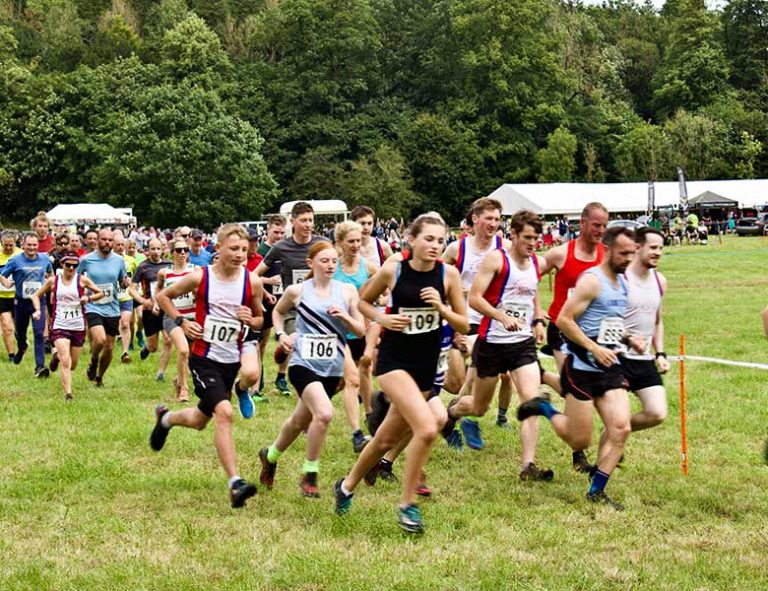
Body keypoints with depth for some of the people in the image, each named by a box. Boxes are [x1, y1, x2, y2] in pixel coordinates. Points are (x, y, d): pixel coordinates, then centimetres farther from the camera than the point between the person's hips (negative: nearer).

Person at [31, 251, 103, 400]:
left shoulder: (82, 280, 1)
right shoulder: (53, 281, 2)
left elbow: (100, 293, 9)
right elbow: (36, 295, 13)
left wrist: (88, 298, -10)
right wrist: (38, 310, -4)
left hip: (78, 327, 2)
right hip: (59, 326, -2)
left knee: (73, 365, 12)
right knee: (66, 362, -18)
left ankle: (58, 355, 44)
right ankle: (68, 393, -14)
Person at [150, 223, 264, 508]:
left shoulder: (252, 282, -4)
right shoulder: (199, 277, -11)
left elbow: (260, 319, 11)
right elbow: (162, 296, 5)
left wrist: (251, 320, -12)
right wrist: (181, 321, -8)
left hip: (232, 360, 4)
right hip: (204, 358, -4)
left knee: (200, 420, 18)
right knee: (224, 412, -24)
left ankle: (165, 418, 52)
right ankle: (235, 484, -25)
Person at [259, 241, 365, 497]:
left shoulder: (347, 291, 2)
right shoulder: (297, 291, -2)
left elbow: (361, 331, 4)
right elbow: (277, 312, 18)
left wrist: (344, 317, -14)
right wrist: (281, 335, 1)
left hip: (332, 368, 4)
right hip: (303, 364, -4)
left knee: (300, 421, 17)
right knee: (324, 413, -27)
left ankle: (270, 455, 47)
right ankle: (310, 475, -9)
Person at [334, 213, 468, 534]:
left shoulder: (448, 274, -3)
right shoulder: (392, 270, -7)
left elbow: (464, 325, 2)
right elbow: (362, 301, 9)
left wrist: (441, 308, -15)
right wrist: (382, 318, -9)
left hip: (426, 366, 4)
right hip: (394, 360, -4)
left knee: (387, 439, 14)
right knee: (427, 428, -23)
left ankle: (346, 486, 39)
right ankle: (407, 504, -5)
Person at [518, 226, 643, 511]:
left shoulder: (622, 282, 14)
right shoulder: (592, 280, -13)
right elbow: (564, 320, -19)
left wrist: (628, 338, 9)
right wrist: (595, 349, -23)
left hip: (610, 369, 8)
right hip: (581, 369, -8)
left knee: (620, 428, -8)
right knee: (580, 441, -1)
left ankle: (597, 490, 2)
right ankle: (544, 408, 25)